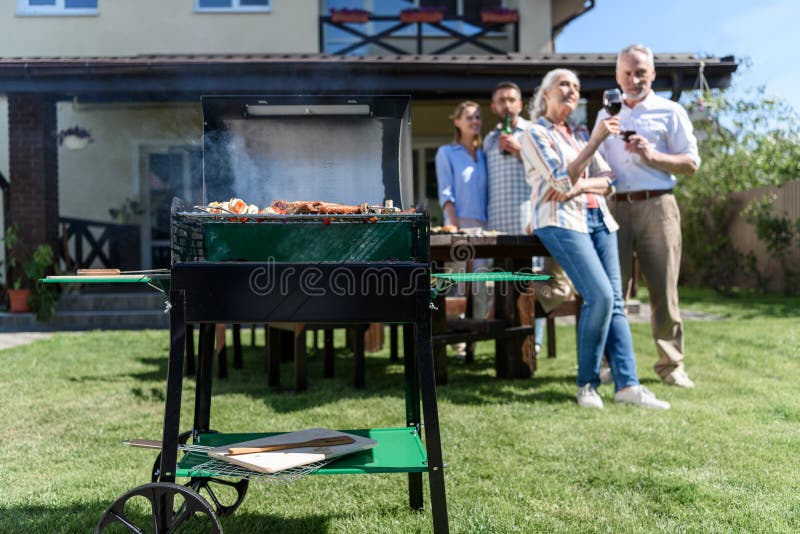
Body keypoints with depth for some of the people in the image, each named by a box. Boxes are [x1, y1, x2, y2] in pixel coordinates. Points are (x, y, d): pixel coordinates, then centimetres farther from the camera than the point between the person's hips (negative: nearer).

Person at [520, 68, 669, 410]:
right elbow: (563, 179, -14)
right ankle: (587, 384, -6)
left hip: (598, 218, 7)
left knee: (615, 301, -4)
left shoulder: (580, 135, 20)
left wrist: (578, 186, -9)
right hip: (561, 221, -7)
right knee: (600, 296, -19)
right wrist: (596, 141, -19)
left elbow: (607, 182, 12)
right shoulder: (535, 134, 0)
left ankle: (627, 384, -5)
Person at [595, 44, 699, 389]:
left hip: (656, 206, -2)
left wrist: (652, 156, -12)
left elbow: (691, 163, 2)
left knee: (663, 289, -2)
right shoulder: (606, 115, 19)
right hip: (615, 207, 3)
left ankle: (671, 364, 7)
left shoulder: (670, 111, 9)